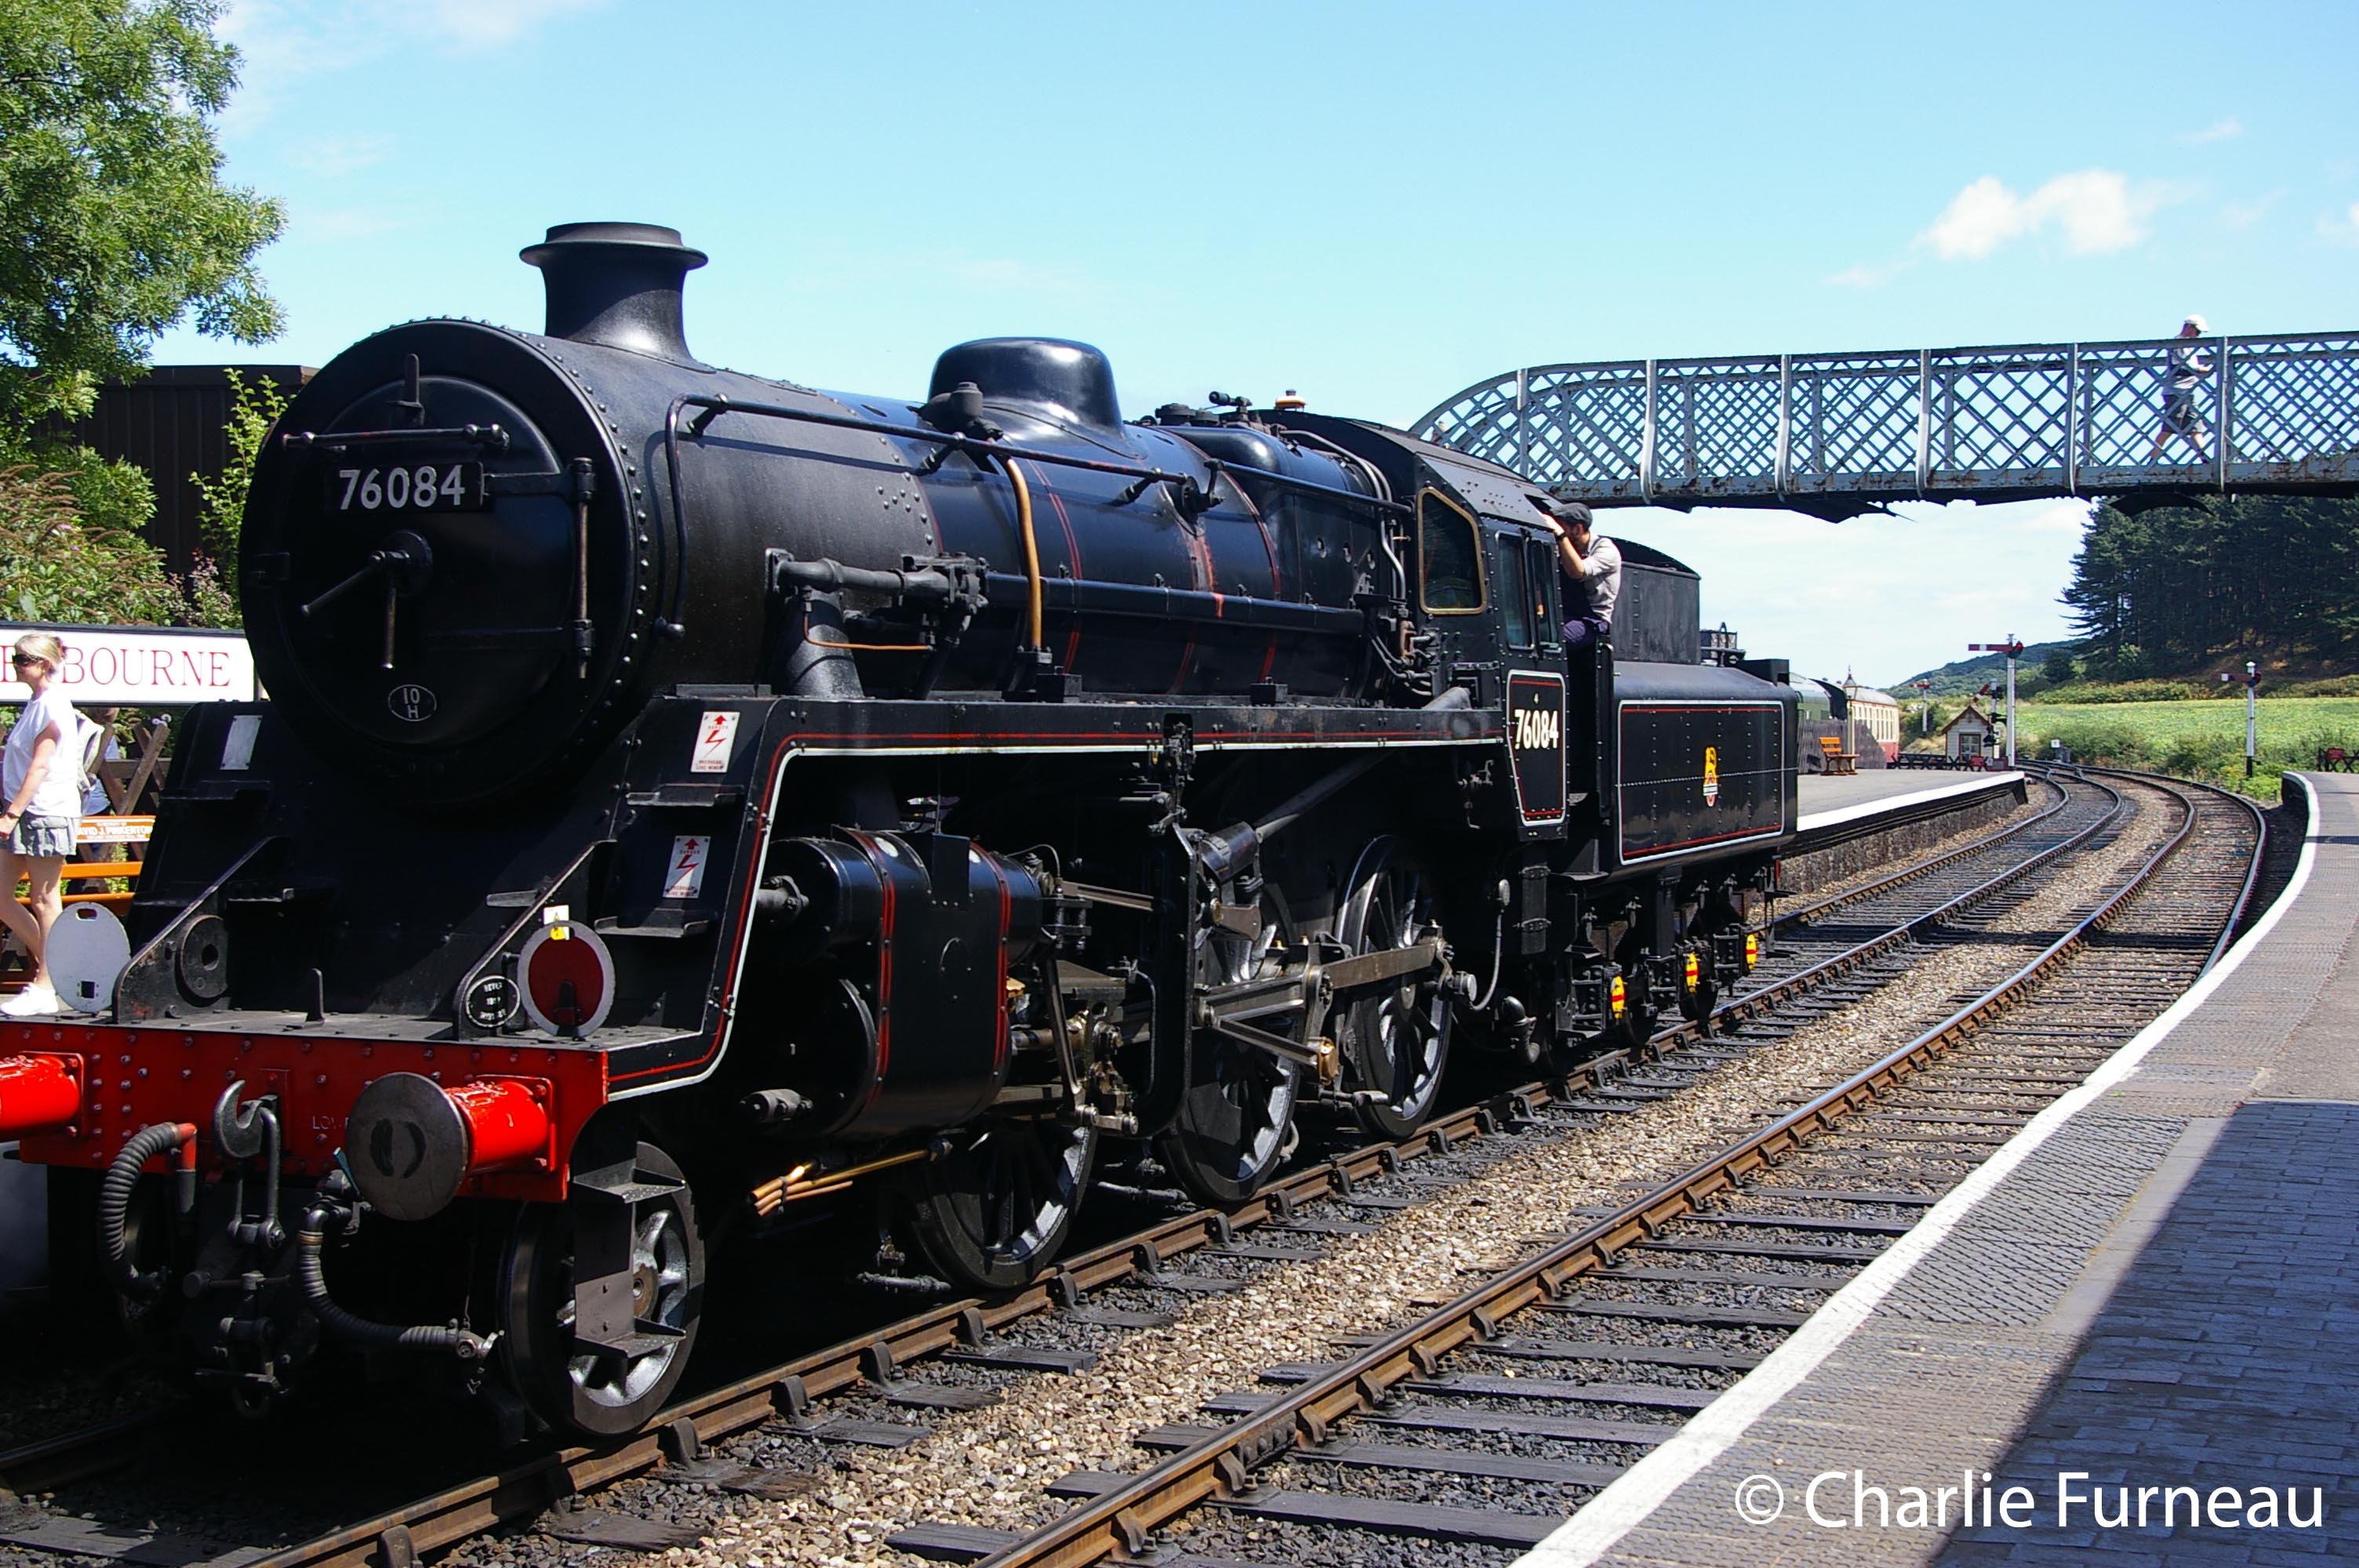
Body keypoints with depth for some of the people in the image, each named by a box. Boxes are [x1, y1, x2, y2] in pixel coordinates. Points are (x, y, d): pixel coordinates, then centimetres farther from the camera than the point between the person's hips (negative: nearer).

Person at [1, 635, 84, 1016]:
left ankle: (45, 988, 1)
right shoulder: (35, 704, 16)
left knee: (44, 900, -4)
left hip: (47, 813, -9)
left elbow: (40, 765, -18)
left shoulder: (52, 705, -12)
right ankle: (49, 966, 17)